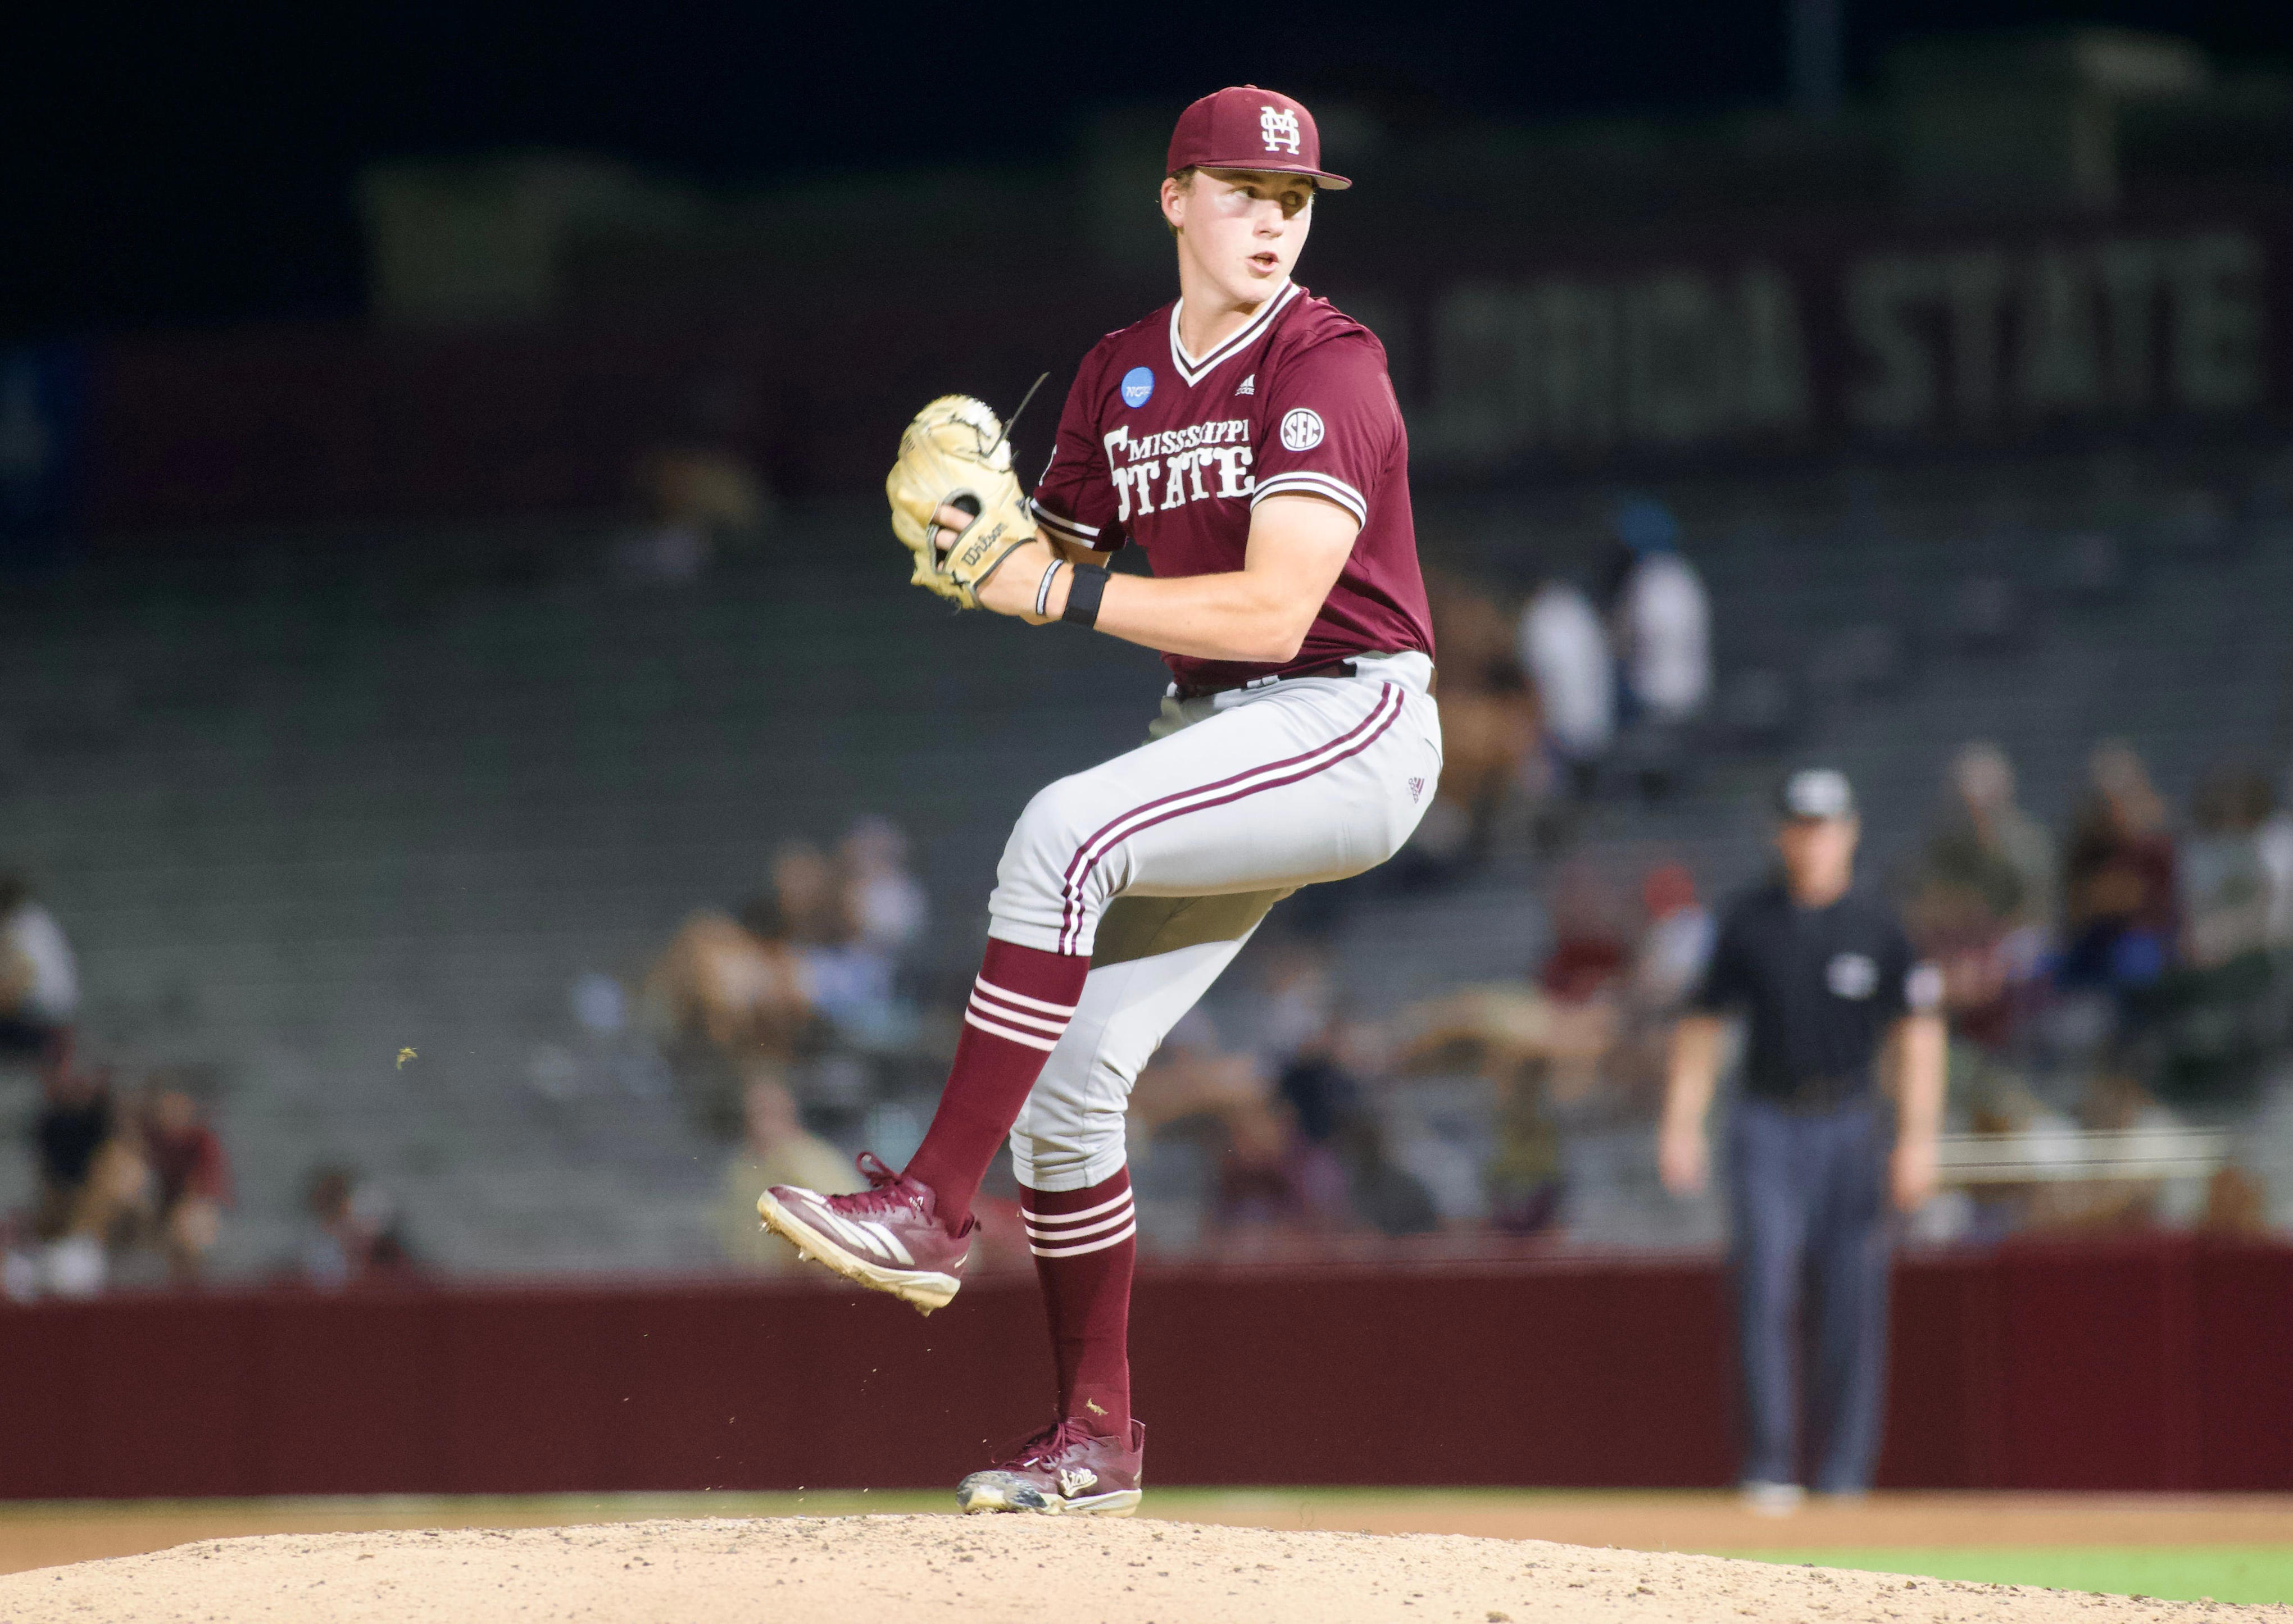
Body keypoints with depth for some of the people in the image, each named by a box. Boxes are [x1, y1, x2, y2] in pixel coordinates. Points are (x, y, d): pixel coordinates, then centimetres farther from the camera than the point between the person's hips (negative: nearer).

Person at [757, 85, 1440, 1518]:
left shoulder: (1329, 369, -14)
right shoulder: (1120, 377, 9)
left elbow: (1273, 611, -24)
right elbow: (1062, 562, 16)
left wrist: (1060, 594, -22)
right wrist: (987, 552, -7)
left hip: (1350, 729, -8)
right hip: (1210, 734, 8)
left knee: (1066, 832, -31)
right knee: (1063, 1076, 1)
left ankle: (935, 1211, -30)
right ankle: (1096, 1439, 13)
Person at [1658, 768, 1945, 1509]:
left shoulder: (1877, 931, 2)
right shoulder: (1748, 925, 4)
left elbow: (1916, 1032, 3)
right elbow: (1702, 1025, 10)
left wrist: (1917, 1138, -6)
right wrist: (1681, 1125, 2)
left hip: (1849, 1127, 0)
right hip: (1769, 1127, 0)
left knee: (1853, 1306, -1)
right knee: (1765, 1292, -11)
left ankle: (1844, 1473, 6)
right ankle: (1768, 1467, -10)